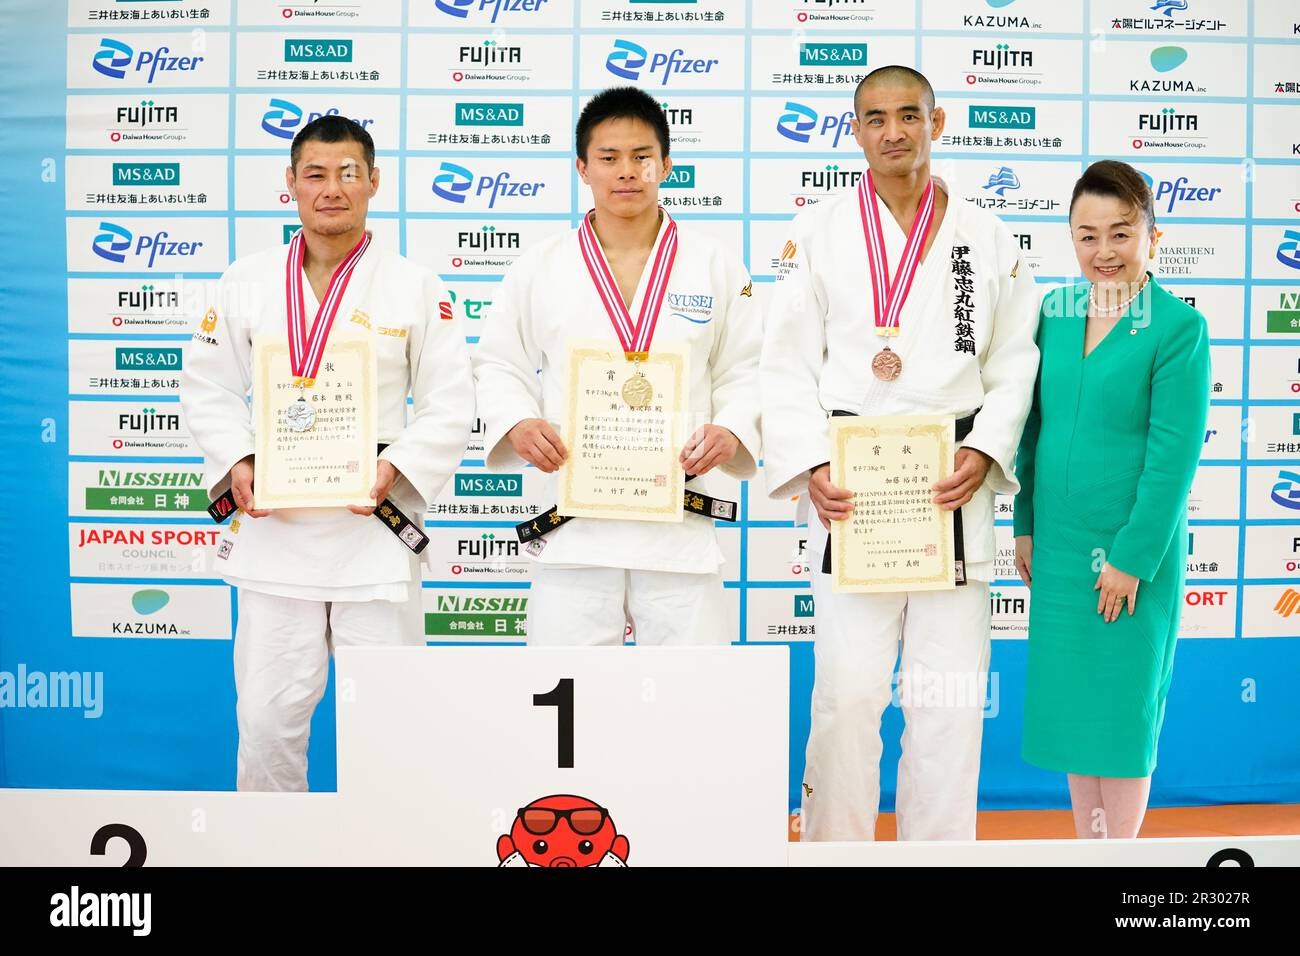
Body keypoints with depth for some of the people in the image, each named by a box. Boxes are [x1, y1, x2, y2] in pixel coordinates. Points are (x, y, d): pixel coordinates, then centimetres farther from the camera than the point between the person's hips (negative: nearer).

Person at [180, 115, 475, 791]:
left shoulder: (416, 288, 1)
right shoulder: (245, 282, 6)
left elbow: (449, 405, 1)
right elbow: (209, 386, 10)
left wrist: (396, 467, -15)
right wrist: (236, 464, -7)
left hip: (375, 522, -1)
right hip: (275, 523, 1)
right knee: (268, 713, 5)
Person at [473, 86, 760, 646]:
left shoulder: (715, 265, 7)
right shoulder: (539, 268, 6)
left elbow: (745, 370, 8)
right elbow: (500, 364, 10)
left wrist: (731, 432, -11)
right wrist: (518, 423, -10)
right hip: (573, 527, 0)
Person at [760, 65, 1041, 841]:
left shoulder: (989, 241, 11)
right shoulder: (817, 234, 7)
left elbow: (1014, 366, 9)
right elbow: (790, 364, 3)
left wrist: (984, 450, -8)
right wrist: (811, 466, -10)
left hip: (954, 491, 1)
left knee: (949, 700, 4)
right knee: (848, 694, -1)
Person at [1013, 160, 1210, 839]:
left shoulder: (1178, 327, -11)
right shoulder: (1055, 312, 5)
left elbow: (1174, 453, -14)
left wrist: (1132, 559, -15)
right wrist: (1026, 526, 9)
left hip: (1135, 551, -5)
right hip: (1059, 547, 5)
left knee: (1122, 707, 7)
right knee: (1068, 703, 13)